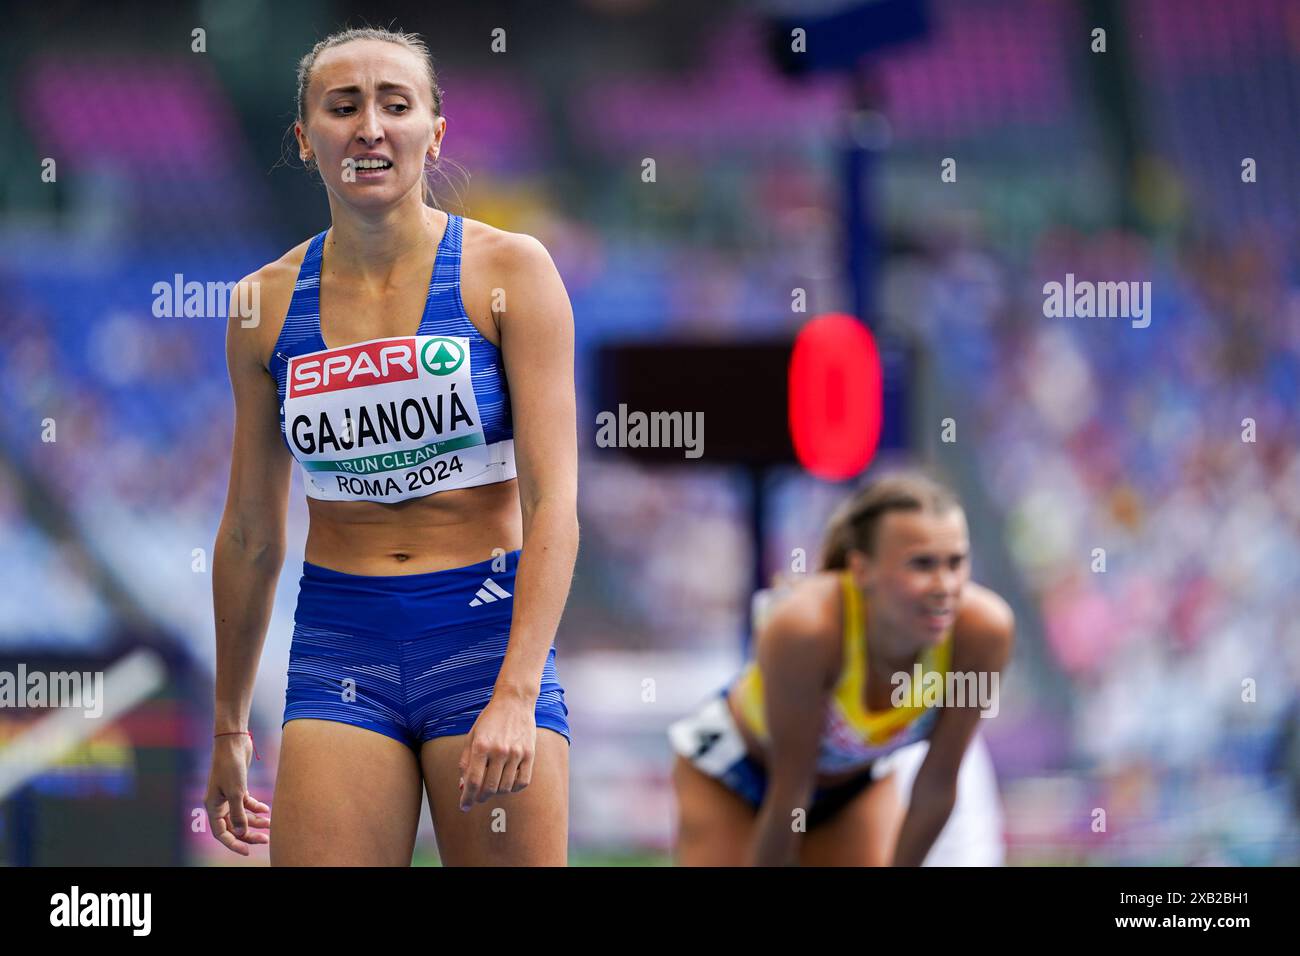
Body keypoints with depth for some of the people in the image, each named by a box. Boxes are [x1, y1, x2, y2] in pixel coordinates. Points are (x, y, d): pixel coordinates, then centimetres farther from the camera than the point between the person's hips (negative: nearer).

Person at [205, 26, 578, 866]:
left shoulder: (509, 271, -3)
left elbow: (553, 498, -10)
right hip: (341, 647, 2)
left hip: (488, 633, -2)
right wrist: (230, 724, 19)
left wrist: (516, 693, -21)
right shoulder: (269, 305, 6)